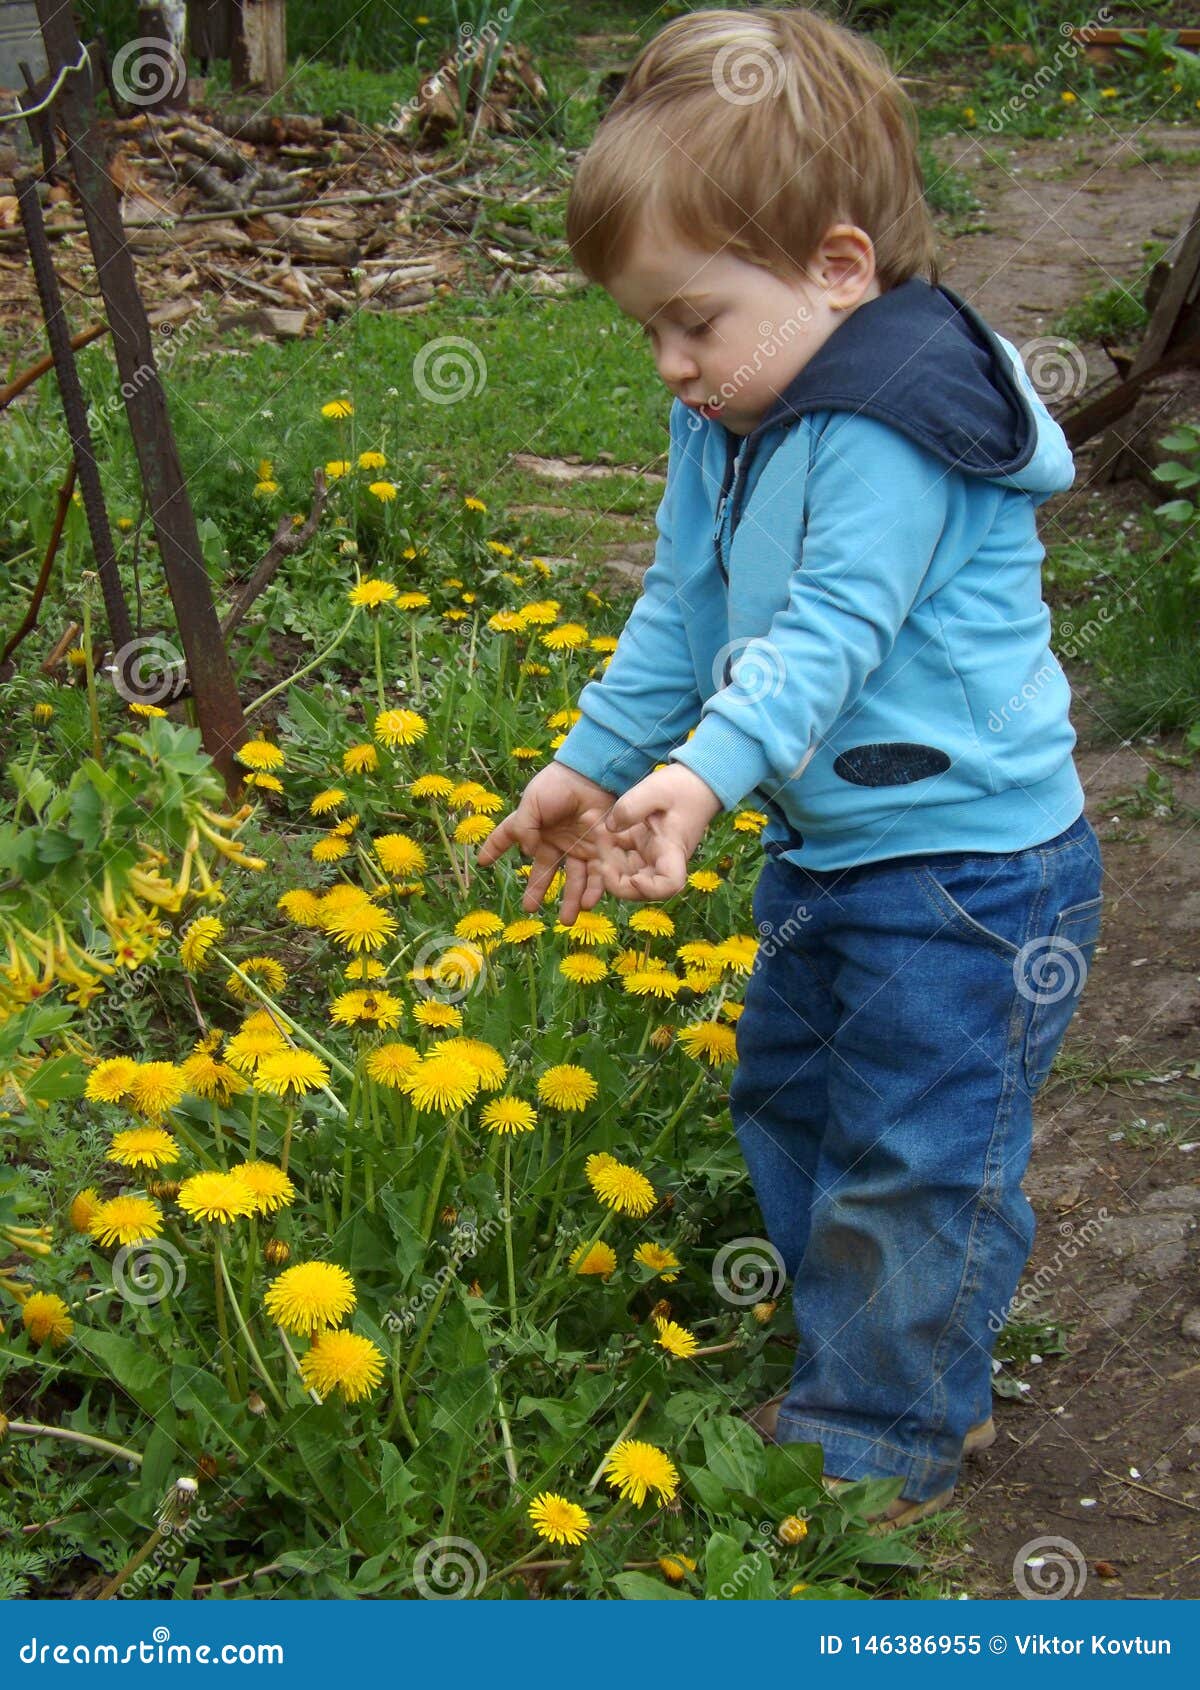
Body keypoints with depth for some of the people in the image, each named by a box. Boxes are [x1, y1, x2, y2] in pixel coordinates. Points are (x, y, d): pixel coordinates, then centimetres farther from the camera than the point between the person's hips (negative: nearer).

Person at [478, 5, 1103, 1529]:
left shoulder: (893, 425, -24)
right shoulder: (733, 422, 6)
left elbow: (830, 630, -33)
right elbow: (684, 609, 14)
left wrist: (708, 774, -45)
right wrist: (590, 761, 14)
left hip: (968, 871, -10)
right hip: (827, 850, 10)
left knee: (912, 1158, 0)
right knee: (786, 1101, 21)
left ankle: (880, 1439, 19)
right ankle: (898, 1369, 38)